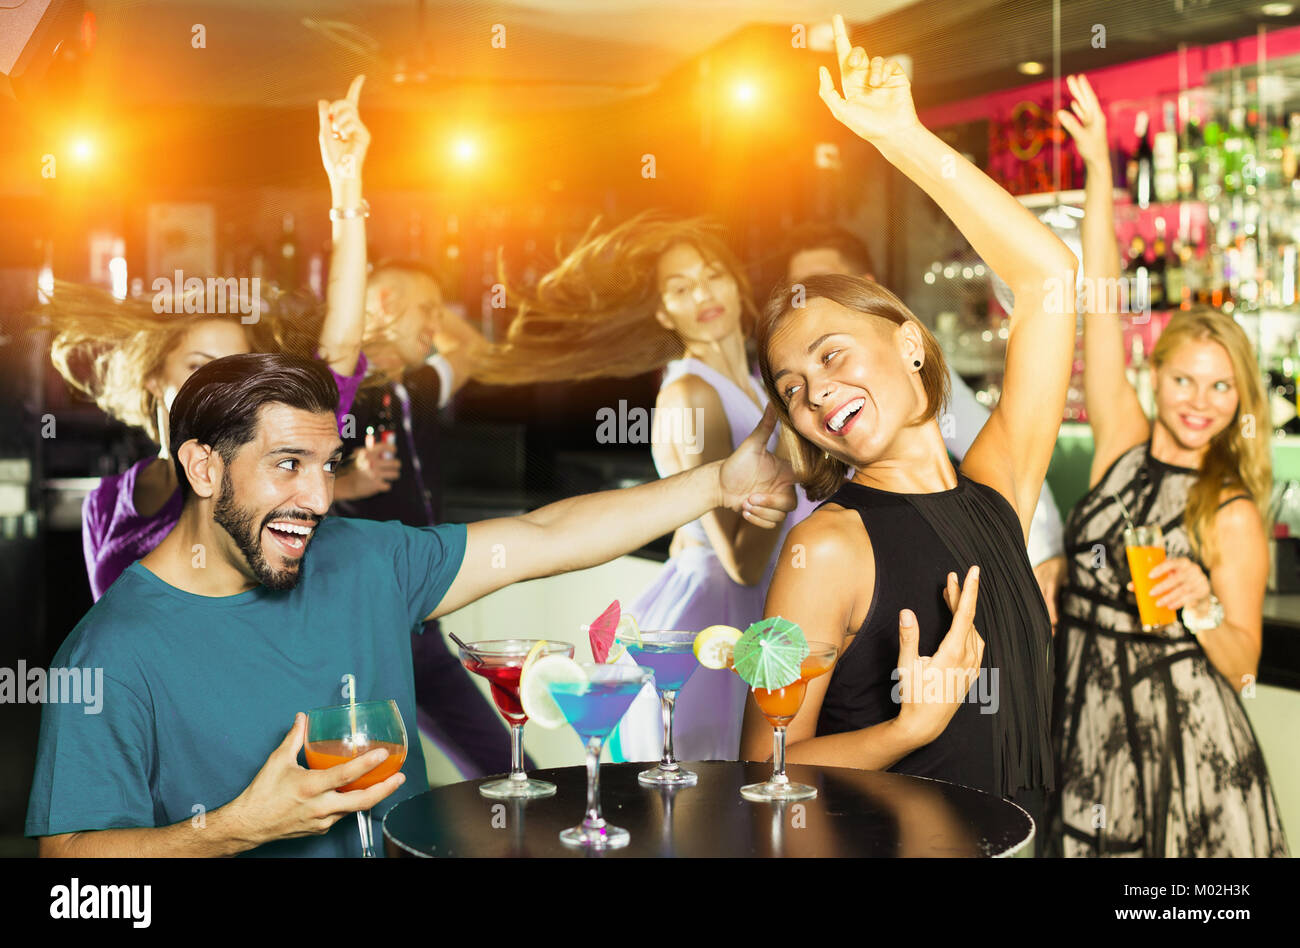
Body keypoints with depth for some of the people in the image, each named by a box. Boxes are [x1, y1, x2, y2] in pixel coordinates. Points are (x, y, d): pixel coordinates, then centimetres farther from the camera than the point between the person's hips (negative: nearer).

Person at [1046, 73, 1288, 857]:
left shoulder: (1233, 515, -7)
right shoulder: (1122, 445, 2)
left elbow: (1243, 668, -6)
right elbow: (1101, 305, -3)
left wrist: (1204, 606, -26)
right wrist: (1099, 170, -7)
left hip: (1184, 743, -3)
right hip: (1088, 724, 4)